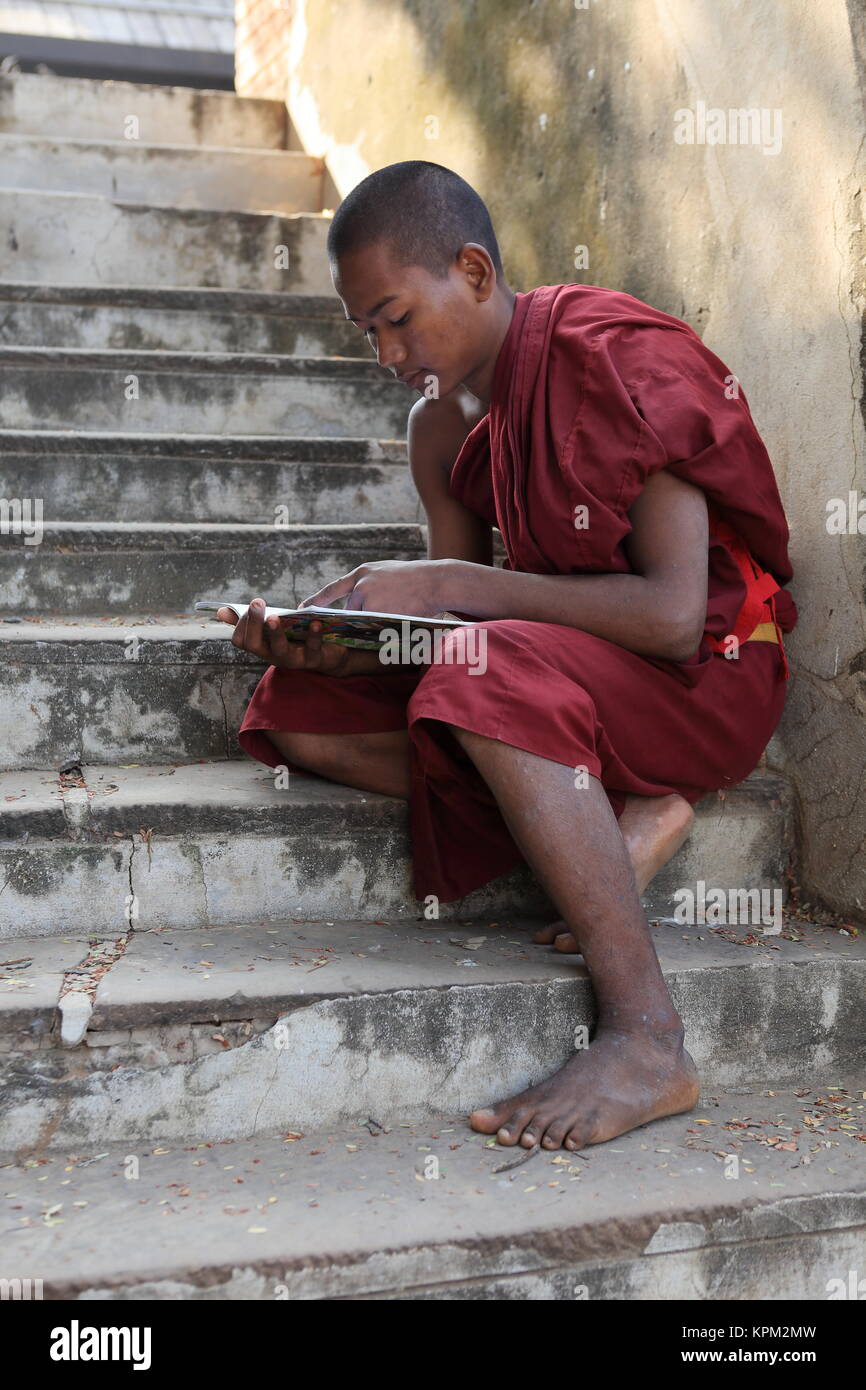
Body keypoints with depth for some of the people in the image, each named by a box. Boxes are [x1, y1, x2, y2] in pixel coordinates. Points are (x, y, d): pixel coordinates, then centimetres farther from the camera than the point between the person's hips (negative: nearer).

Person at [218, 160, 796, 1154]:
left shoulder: (620, 361, -19)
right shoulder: (440, 424, 4)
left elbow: (675, 614, -28)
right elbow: (452, 619, 3)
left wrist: (449, 585, -27)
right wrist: (327, 645, -17)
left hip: (707, 672, -7)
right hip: (554, 665, 8)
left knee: (490, 681, -38)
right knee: (304, 713, -7)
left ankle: (648, 1043, -31)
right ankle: (620, 817, -12)